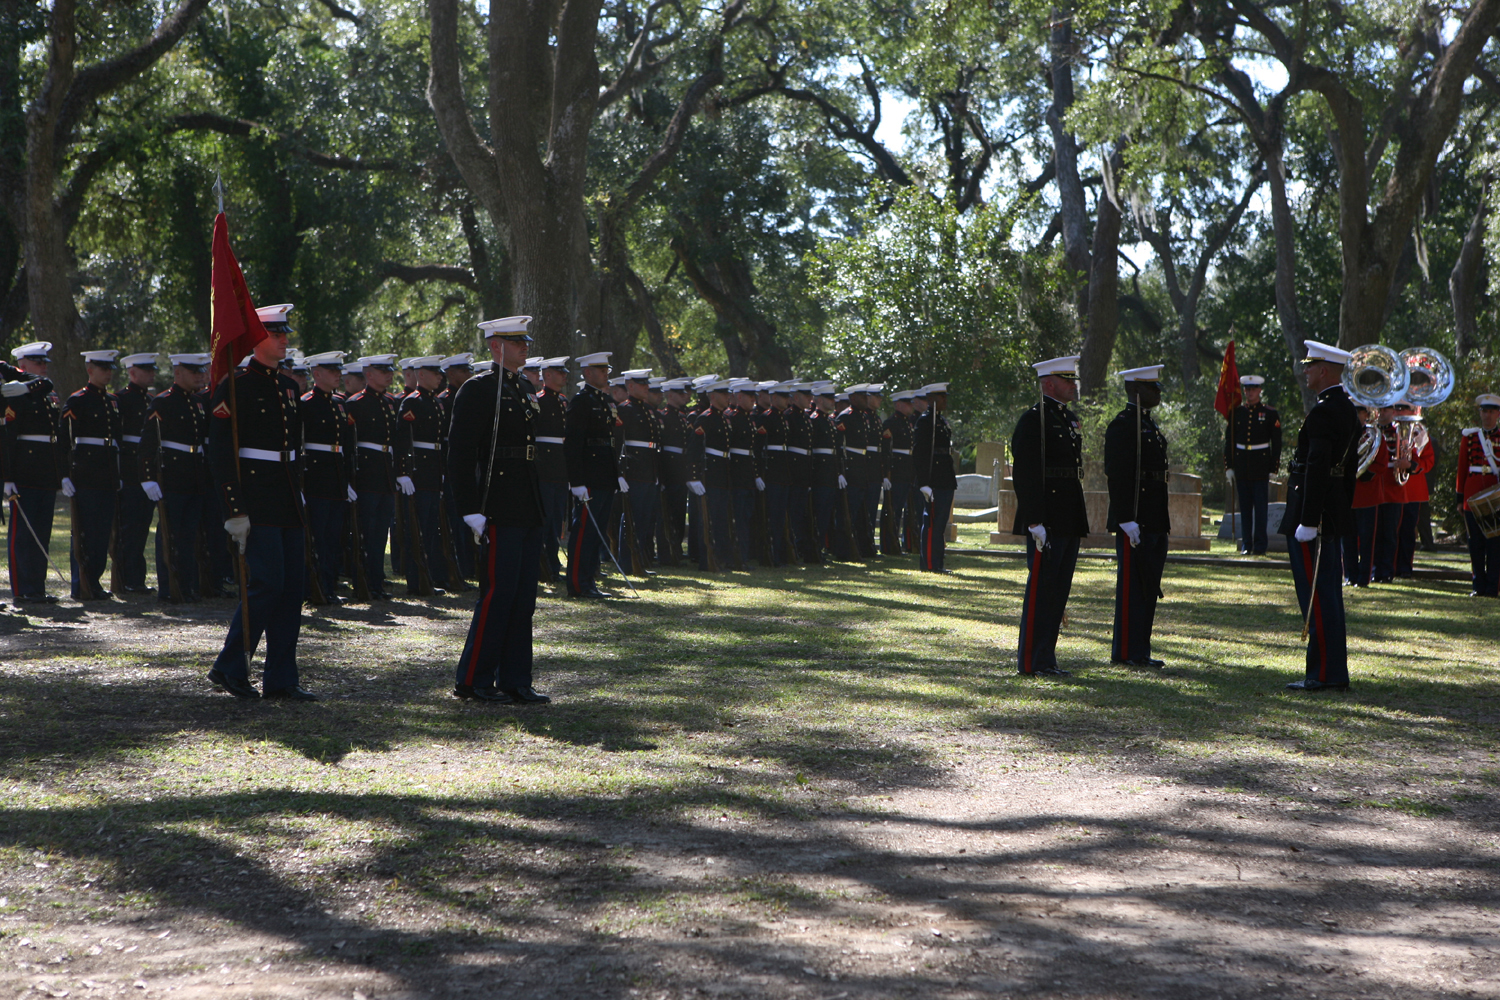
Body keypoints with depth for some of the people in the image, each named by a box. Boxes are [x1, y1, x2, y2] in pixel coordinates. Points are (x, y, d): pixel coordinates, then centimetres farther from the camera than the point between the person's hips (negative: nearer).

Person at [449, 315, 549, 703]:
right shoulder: (478, 390, -8)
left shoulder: (524, 389, 18)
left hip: (529, 512, 8)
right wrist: (471, 510, -18)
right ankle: (472, 680, 2)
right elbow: (460, 452, -13)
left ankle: (515, 682, 14)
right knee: (497, 594, -7)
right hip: (500, 513, -8)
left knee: (523, 598, 9)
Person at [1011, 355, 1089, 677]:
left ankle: (1045, 657, 15)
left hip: (1069, 522, 9)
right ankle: (1031, 660, -2)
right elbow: (1024, 474, -16)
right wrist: (1035, 521, -20)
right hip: (1047, 522, -9)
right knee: (1041, 587, -6)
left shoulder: (1070, 419, 18)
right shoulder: (1033, 420, -10)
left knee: (1059, 589, 10)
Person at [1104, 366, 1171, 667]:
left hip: (1153, 523, 10)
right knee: (1132, 585, -5)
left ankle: (1140, 650, 16)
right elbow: (1117, 476, -19)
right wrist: (1126, 520, -23)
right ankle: (1126, 651, -1)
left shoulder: (1148, 424, 18)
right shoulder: (1122, 425, -12)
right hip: (1135, 523, -10)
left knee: (1148, 587, 11)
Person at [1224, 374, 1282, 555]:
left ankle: (1259, 546, 2)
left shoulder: (1270, 414, 1)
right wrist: (1229, 466, 5)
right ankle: (1246, 545, 10)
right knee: (1245, 508, 5)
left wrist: (1273, 470, -4)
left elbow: (1276, 445, 1)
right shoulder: (1236, 412, 8)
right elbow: (1229, 441, 10)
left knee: (1260, 508, -2)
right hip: (1241, 468, 3)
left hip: (1261, 469, -2)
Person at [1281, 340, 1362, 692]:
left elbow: (1317, 468, -23)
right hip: (1334, 515, 10)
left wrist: (1308, 521, -23)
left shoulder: (1323, 412, -17)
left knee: (1316, 596, -6)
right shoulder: (1348, 409, 14)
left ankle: (1325, 674, -4)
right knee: (1328, 595, 13)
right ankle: (1335, 672, 17)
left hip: (1315, 511, -10)